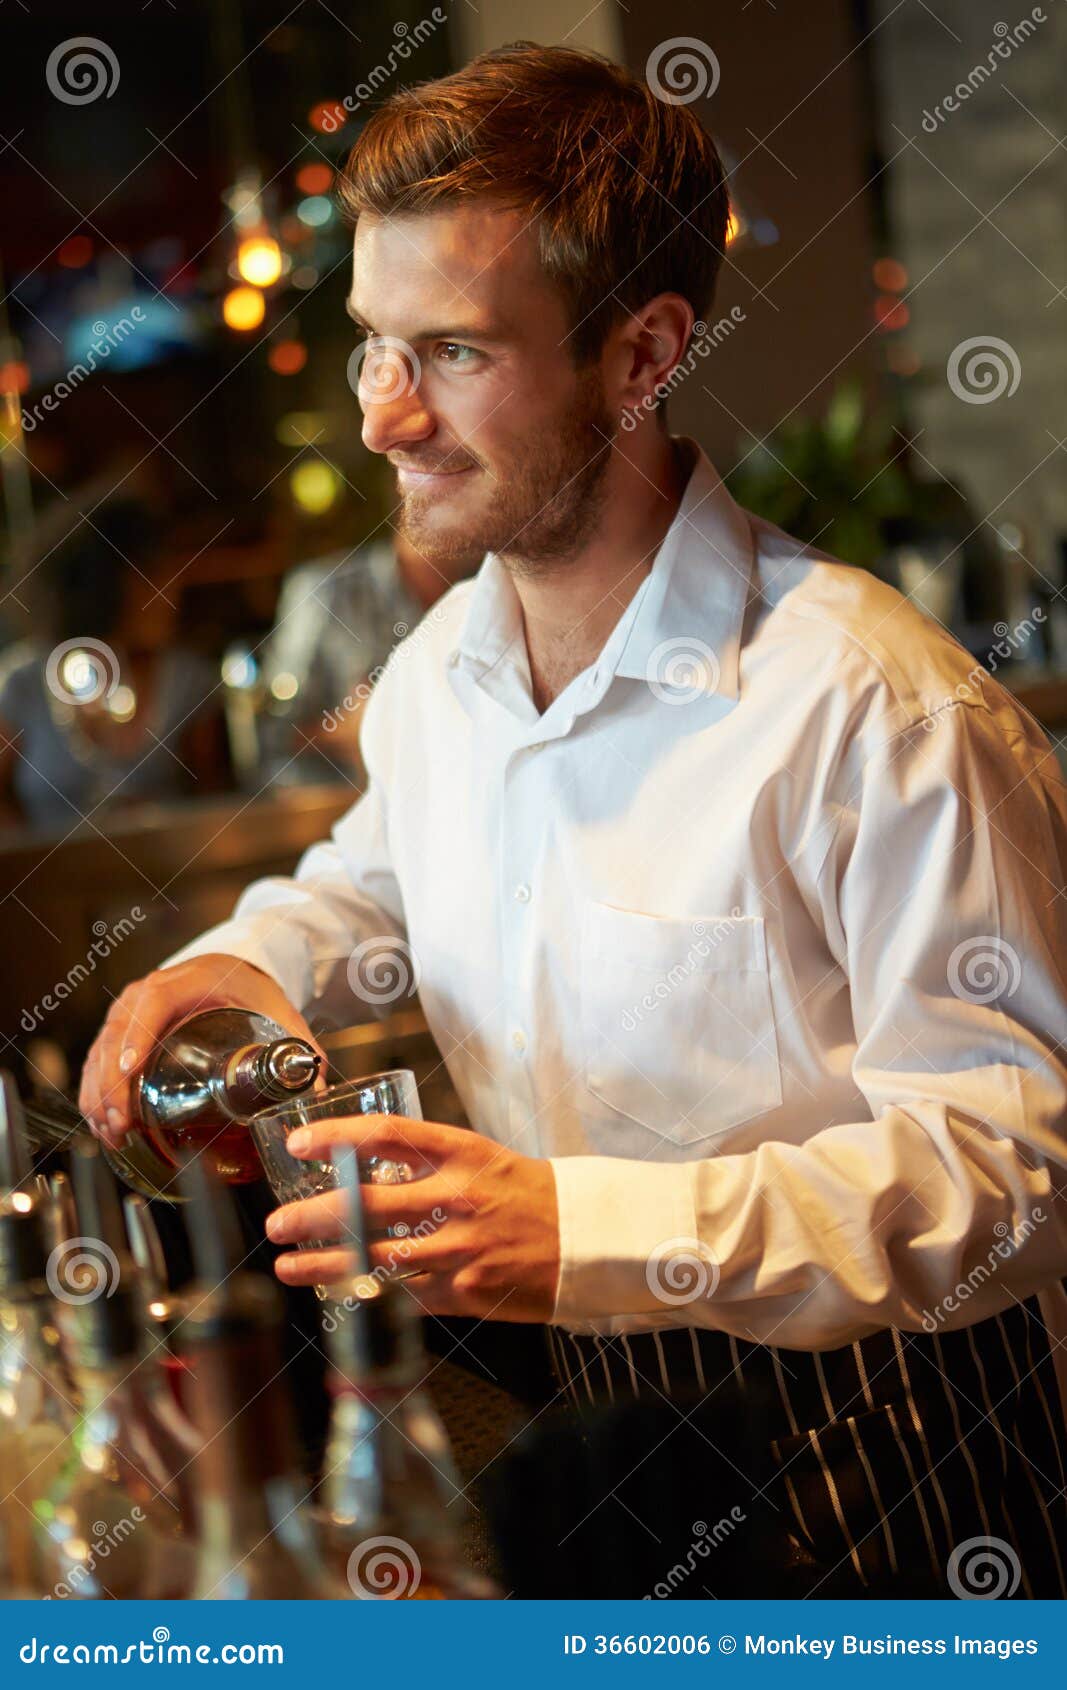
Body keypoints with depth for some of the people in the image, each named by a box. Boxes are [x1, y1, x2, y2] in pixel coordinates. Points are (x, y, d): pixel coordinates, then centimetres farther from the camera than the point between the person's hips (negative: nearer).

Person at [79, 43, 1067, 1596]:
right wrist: (251, 960, -2)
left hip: (876, 1450, -7)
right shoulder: (433, 677, 1)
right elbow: (375, 879, 23)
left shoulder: (871, 707, -26)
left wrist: (593, 1233, -37)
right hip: (583, 1409, 7)